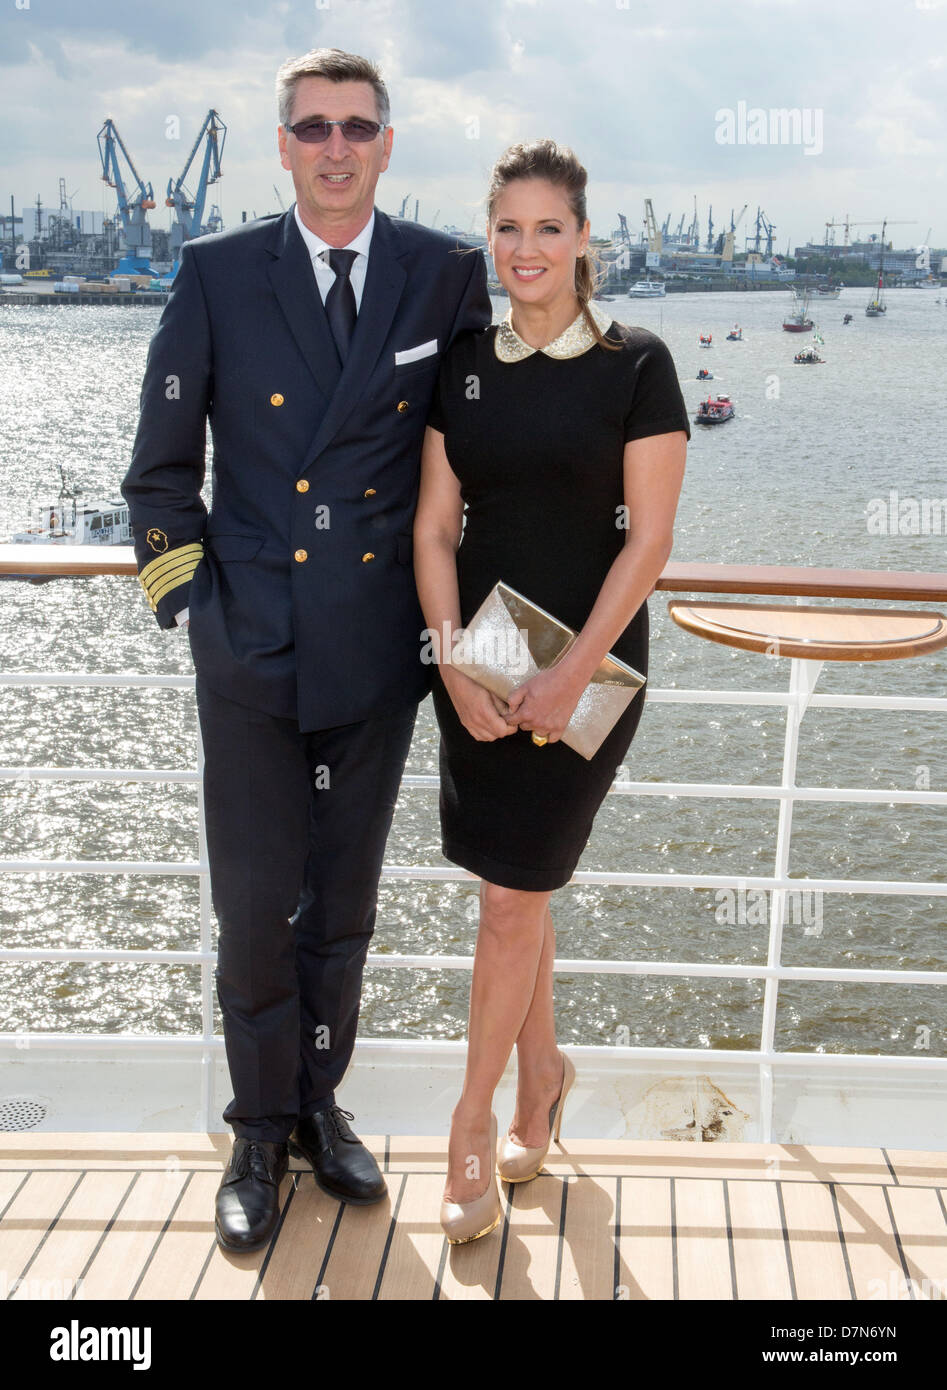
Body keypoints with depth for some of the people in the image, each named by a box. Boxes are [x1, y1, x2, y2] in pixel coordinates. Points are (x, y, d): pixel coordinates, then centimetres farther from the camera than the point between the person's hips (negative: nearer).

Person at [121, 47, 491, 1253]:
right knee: (255, 904, 3)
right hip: (252, 650, -1)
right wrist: (183, 595, -2)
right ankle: (260, 1135, 23)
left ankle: (321, 1105, 32)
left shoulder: (446, 277, 2)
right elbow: (161, 465, 4)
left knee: (345, 899, 13)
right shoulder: (218, 275, 0)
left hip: (377, 649, 1)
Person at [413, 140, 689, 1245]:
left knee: (511, 895, -1)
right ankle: (541, 1072, 34)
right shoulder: (464, 365, 5)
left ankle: (474, 1121, 16)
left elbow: (648, 539, -9)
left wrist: (571, 677, -15)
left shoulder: (636, 367, -6)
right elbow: (435, 529, 4)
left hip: (588, 662, -4)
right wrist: (455, 667, -8)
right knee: (518, 886, 12)